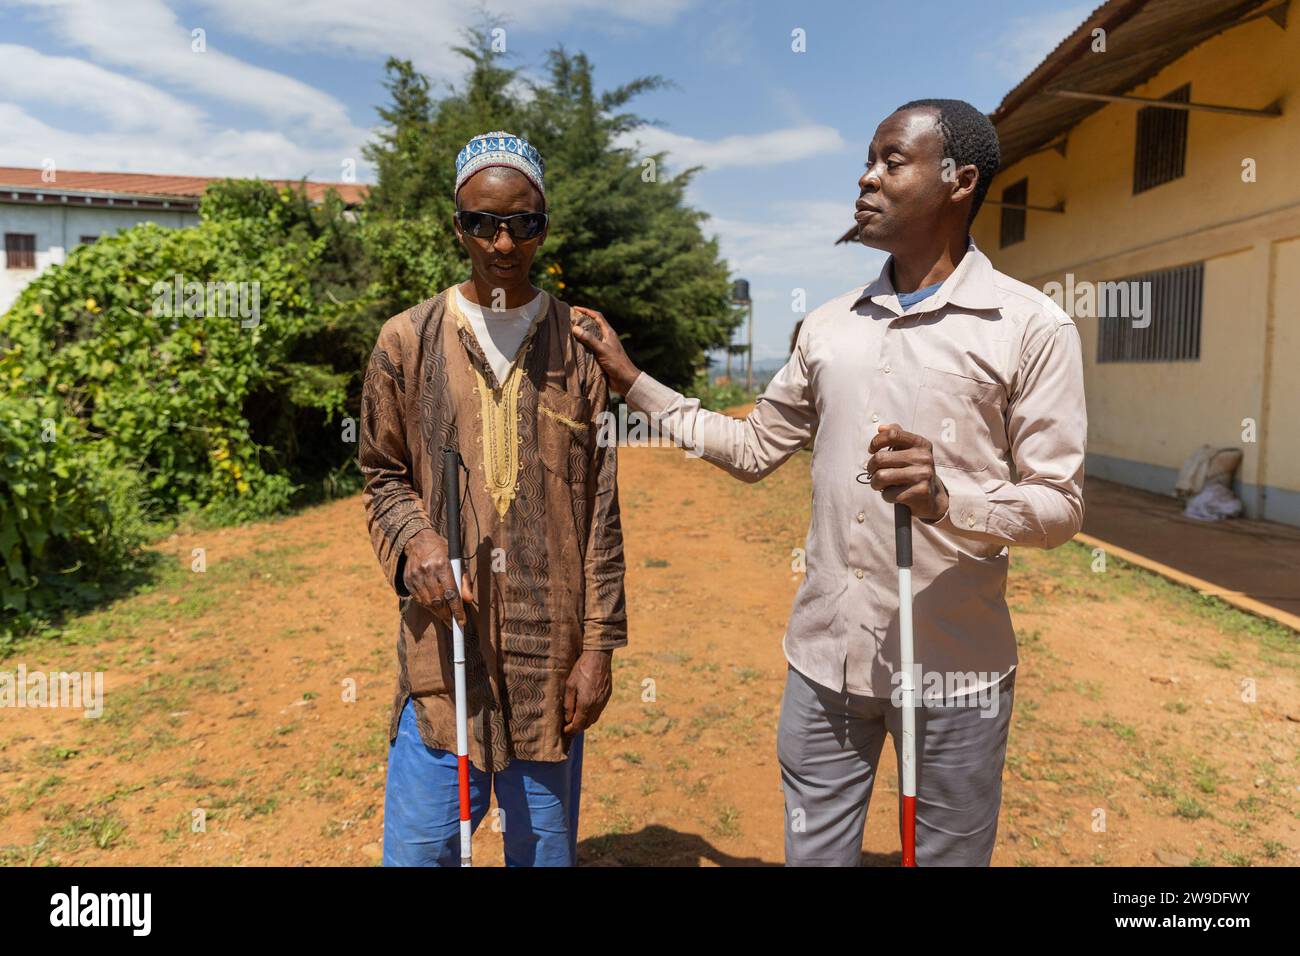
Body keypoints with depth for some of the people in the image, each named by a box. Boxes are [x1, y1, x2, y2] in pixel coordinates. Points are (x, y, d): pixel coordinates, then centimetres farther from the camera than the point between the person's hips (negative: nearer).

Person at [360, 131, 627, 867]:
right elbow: (384, 476, 10)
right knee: (418, 846, 9)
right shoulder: (408, 342, 2)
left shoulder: (581, 348, 2)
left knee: (545, 845, 15)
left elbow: (602, 512, 1)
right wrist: (414, 539, -12)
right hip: (442, 642, 0)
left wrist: (598, 645, -1)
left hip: (550, 648, 0)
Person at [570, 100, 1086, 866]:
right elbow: (753, 449, 15)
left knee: (949, 854, 14)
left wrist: (946, 497, -26)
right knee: (813, 853, 17)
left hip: (952, 671, -3)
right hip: (825, 657, 4)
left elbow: (1060, 505, -6)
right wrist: (632, 381, 12)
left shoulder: (1030, 327, -5)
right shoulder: (829, 326, 9)